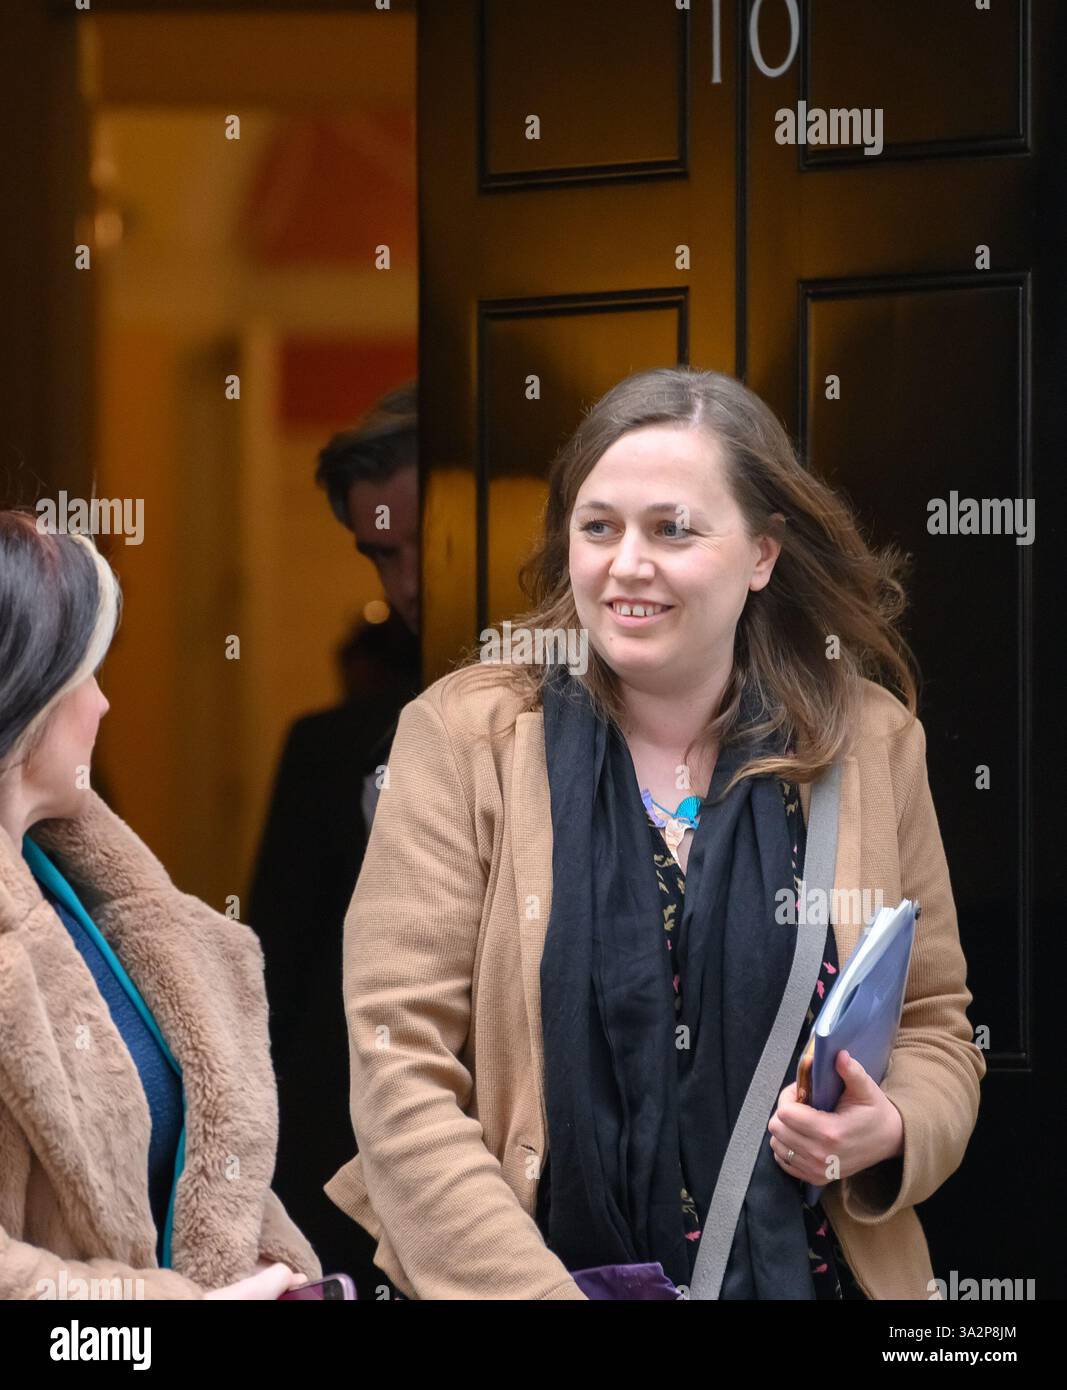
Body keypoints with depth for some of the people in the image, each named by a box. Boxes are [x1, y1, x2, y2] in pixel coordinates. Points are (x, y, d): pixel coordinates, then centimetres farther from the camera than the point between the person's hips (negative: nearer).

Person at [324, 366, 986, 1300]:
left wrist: (890, 1132, -5)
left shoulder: (870, 743, 7)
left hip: (805, 1273, 3)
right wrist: (530, 1290, -16)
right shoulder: (462, 740, 0)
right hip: (548, 1267, -3)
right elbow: (399, 1073, -5)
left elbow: (935, 1026, 17)